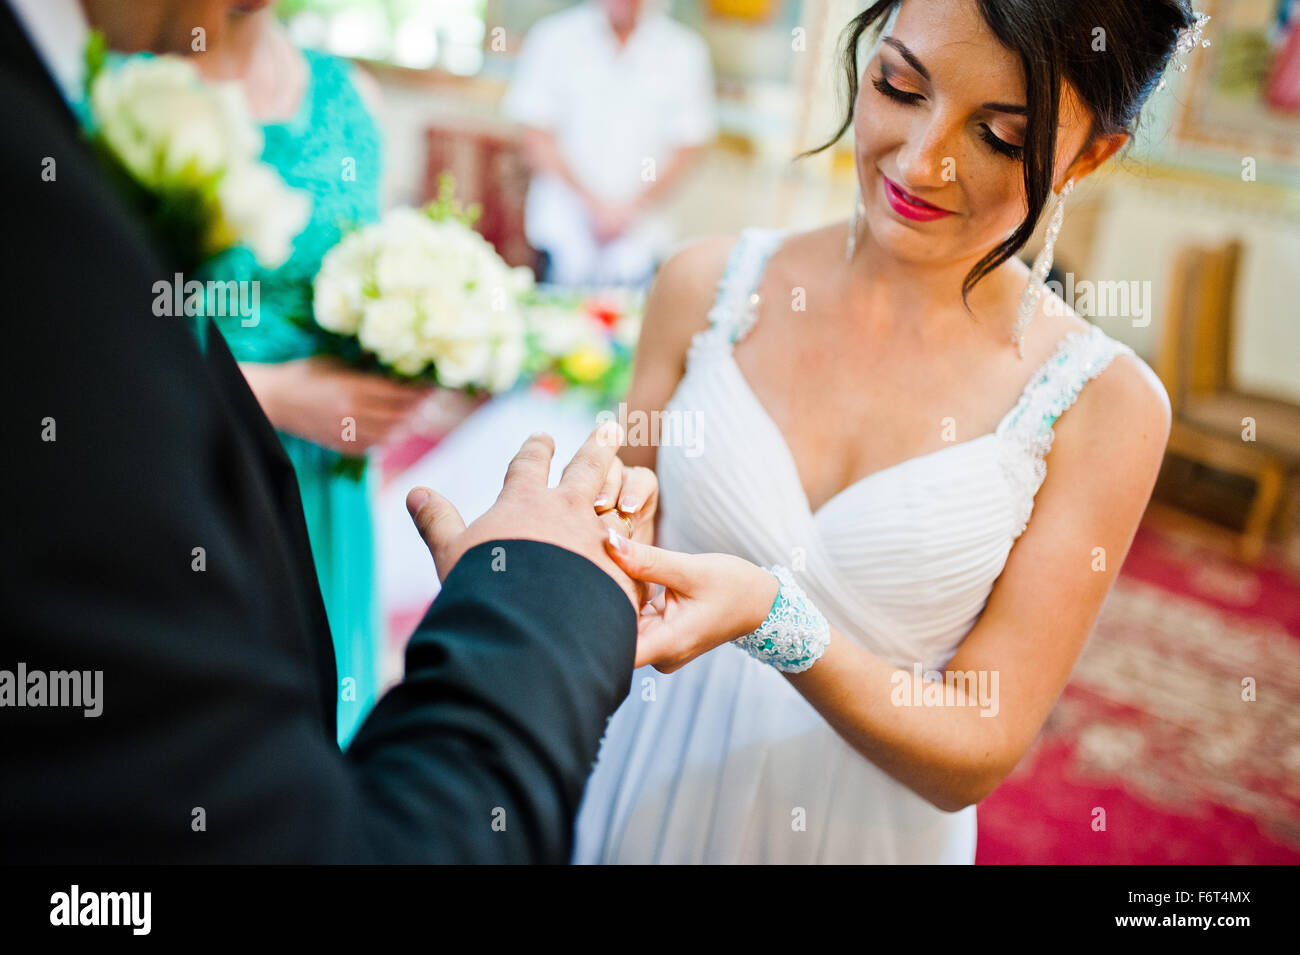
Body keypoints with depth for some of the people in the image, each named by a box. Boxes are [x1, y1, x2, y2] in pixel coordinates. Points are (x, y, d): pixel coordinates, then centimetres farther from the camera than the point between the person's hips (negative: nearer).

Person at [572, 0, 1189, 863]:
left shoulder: (1105, 405, -17)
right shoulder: (711, 284, -10)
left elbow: (974, 756, -15)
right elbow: (625, 543, 1)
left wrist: (770, 616, -31)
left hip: (866, 826, -2)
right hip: (647, 792, 3)